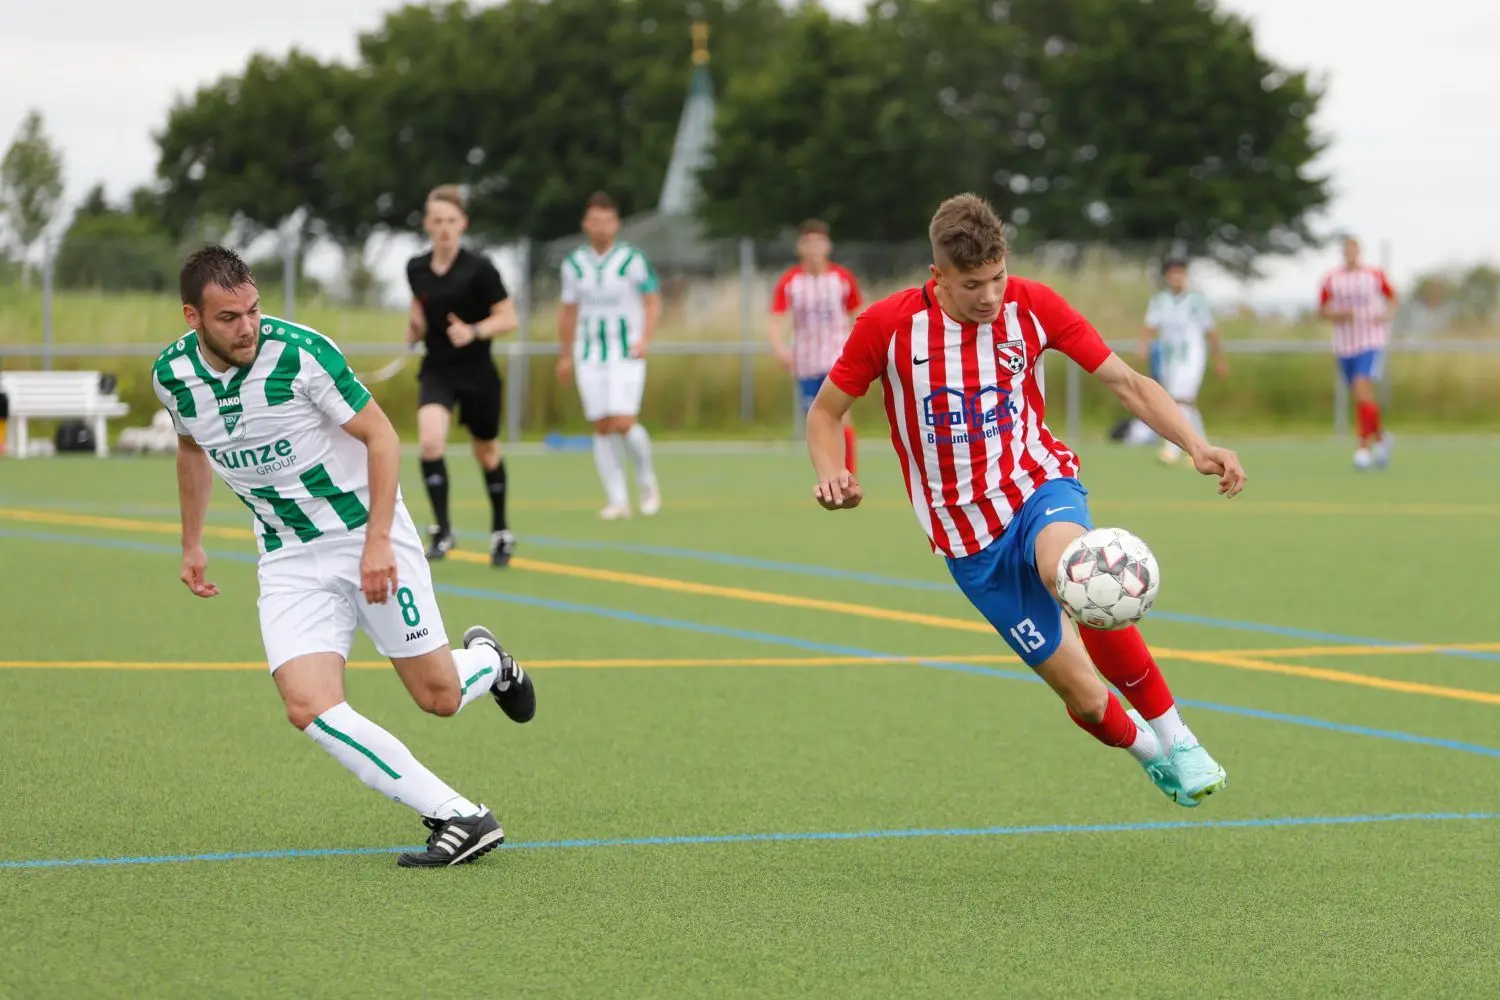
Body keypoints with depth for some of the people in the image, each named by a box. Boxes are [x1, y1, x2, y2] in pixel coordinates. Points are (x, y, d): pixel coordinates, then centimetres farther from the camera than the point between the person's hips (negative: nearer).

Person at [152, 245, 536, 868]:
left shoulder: (300, 352, -20)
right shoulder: (173, 376, -6)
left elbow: (380, 435, -12)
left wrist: (377, 542, -19)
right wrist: (191, 544, 21)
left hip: (368, 536, -3)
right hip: (289, 561, 3)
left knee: (440, 698, 0)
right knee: (309, 706, -19)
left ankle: (486, 661, 39)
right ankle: (458, 819, -17)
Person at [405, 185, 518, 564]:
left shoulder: (478, 268, -12)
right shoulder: (416, 269, 1)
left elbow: (508, 318, -9)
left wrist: (475, 331, -26)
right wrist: (414, 328, -3)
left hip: (477, 372, -2)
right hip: (437, 371, 2)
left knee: (486, 452, 14)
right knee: (431, 442, -23)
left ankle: (501, 531, 35)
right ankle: (442, 529, -16)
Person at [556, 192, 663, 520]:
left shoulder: (632, 260, -4)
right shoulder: (574, 264, 7)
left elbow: (652, 302, -1)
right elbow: (568, 311, 17)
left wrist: (645, 339, -15)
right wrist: (565, 355, 18)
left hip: (626, 354, -3)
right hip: (589, 356, 3)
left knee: (624, 423, -15)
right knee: (602, 428, 0)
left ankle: (646, 480, 9)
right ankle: (617, 499, 5)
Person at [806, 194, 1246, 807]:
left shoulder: (1031, 307, -6)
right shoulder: (888, 325, -8)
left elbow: (1127, 383, 0)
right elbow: (824, 412, 4)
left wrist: (1195, 446, -14)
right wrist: (833, 477, -17)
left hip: (1039, 486, 0)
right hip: (968, 543, 0)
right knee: (1083, 696, -8)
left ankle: (1176, 739, -25)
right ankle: (1151, 755, 28)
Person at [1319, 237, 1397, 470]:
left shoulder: (1375, 275, 0)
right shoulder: (1331, 280, 3)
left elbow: (1392, 299, 15)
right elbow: (1322, 310, 8)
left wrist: (1386, 314, -5)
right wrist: (1338, 315, -11)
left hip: (1371, 345, -3)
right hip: (1344, 346, 3)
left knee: (1362, 391, -20)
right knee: (1359, 398, 8)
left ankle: (1364, 447, -15)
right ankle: (1381, 438, 31)